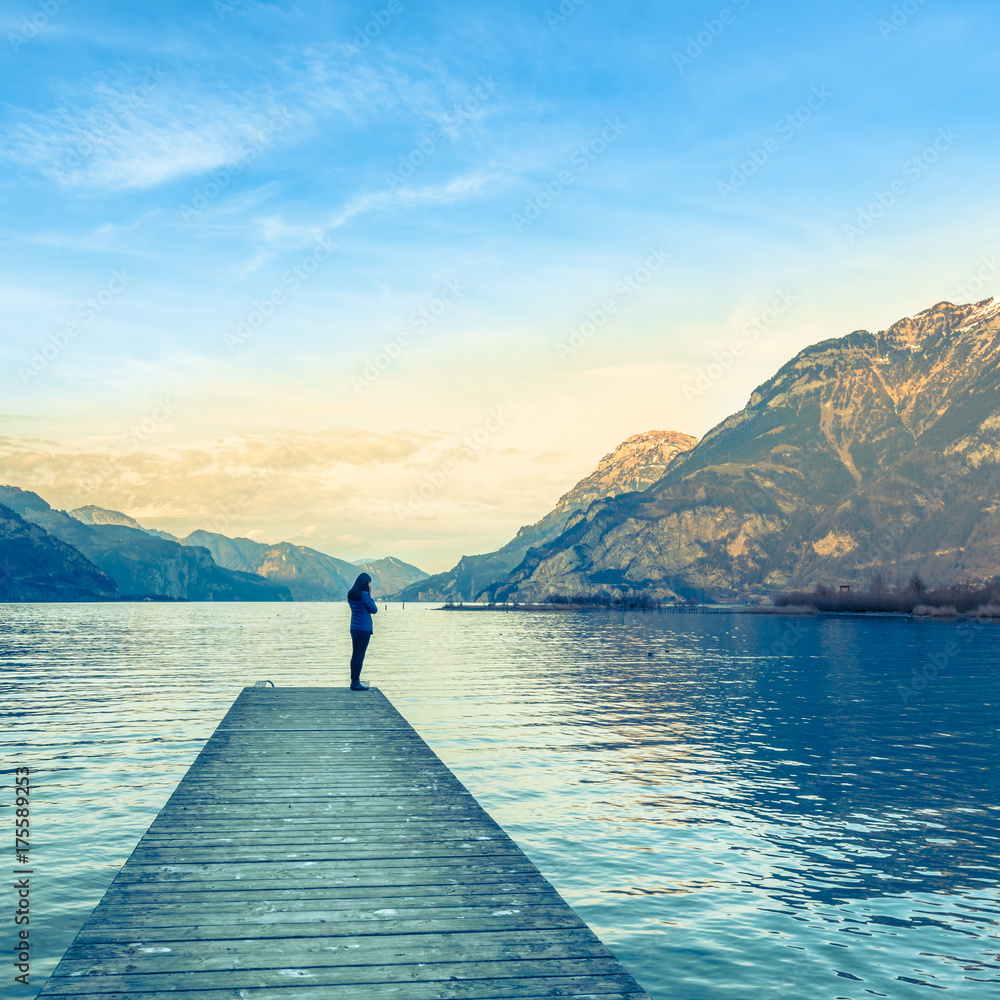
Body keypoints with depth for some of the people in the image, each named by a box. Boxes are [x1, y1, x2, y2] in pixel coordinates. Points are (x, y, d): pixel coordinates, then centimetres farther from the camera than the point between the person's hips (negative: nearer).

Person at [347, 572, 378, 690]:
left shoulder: (351, 594, 8)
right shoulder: (364, 594, -16)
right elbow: (374, 610, -8)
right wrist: (370, 595, -3)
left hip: (354, 628, 8)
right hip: (364, 628, -8)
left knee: (355, 655, 13)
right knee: (360, 656, -4)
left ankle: (354, 681, 18)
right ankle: (356, 683, -3)